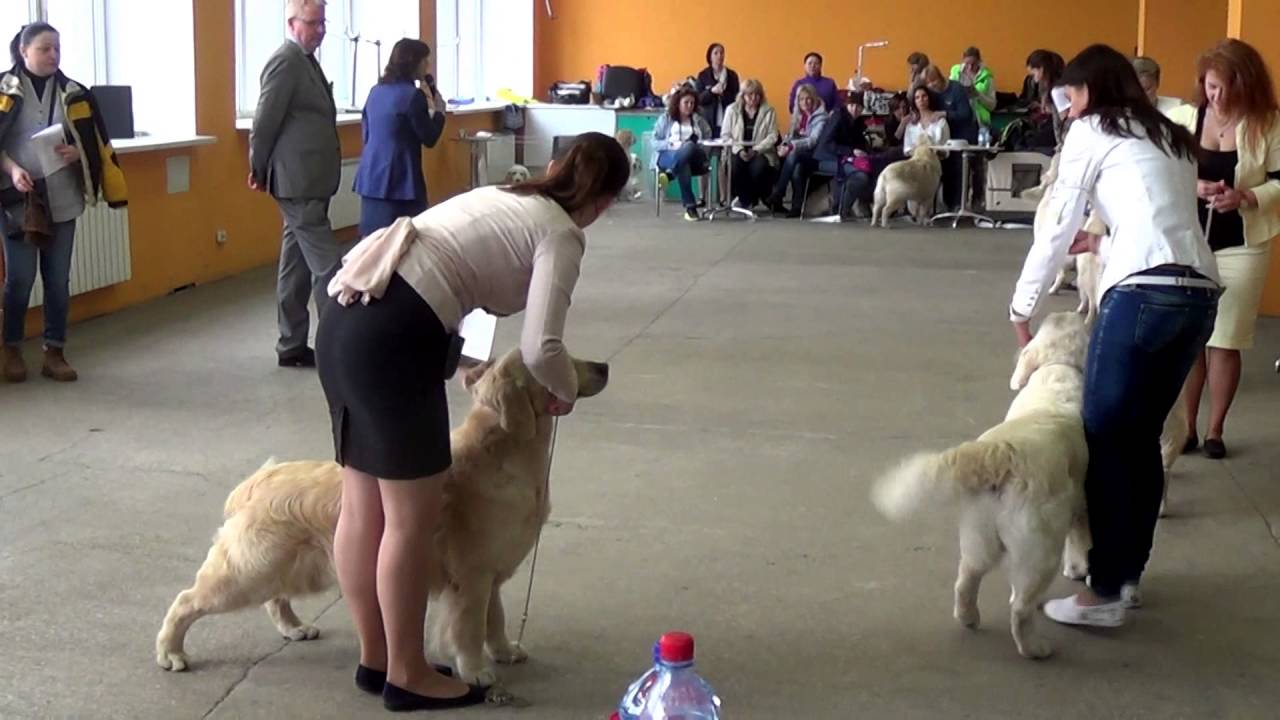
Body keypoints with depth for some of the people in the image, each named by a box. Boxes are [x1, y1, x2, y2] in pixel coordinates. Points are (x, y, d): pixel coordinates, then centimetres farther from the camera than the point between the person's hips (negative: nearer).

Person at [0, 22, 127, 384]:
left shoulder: (73, 92, 5)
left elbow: (95, 143, 9)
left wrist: (76, 154, -11)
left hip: (61, 199, 3)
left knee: (58, 279, 6)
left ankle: (54, 352, 16)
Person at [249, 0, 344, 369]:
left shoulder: (306, 60, 16)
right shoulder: (286, 61, -14)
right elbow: (265, 121, -15)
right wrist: (259, 170, -5)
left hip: (309, 180, 10)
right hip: (299, 181, -10)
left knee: (297, 265, 13)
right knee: (326, 263, -9)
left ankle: (292, 345, 19)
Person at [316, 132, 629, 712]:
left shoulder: (503, 197, 25)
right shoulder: (562, 234, 1)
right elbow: (540, 348, -8)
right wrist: (565, 391, 13)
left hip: (345, 315, 9)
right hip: (393, 334, -9)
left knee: (362, 506, 16)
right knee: (413, 516, 4)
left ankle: (374, 660, 29)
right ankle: (407, 676, 17)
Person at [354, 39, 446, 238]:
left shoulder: (376, 91, 12)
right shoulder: (413, 95, -11)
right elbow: (429, 139, -7)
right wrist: (438, 110, 9)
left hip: (370, 178, 8)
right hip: (399, 181, -8)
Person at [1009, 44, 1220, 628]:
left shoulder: (1091, 132, 9)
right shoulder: (1172, 138, 28)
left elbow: (1056, 230, 9)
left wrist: (1021, 309, 18)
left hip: (1144, 291, -7)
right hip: (1201, 294, 7)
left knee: (1104, 438, 0)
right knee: (1141, 437, 17)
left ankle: (1105, 592, 0)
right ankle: (1128, 571, 25)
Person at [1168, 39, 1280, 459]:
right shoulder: (1183, 118, -3)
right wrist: (1192, 187, -17)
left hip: (1242, 245, -1)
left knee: (1226, 340, 5)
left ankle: (1215, 431, 18)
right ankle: (1186, 427, 18)